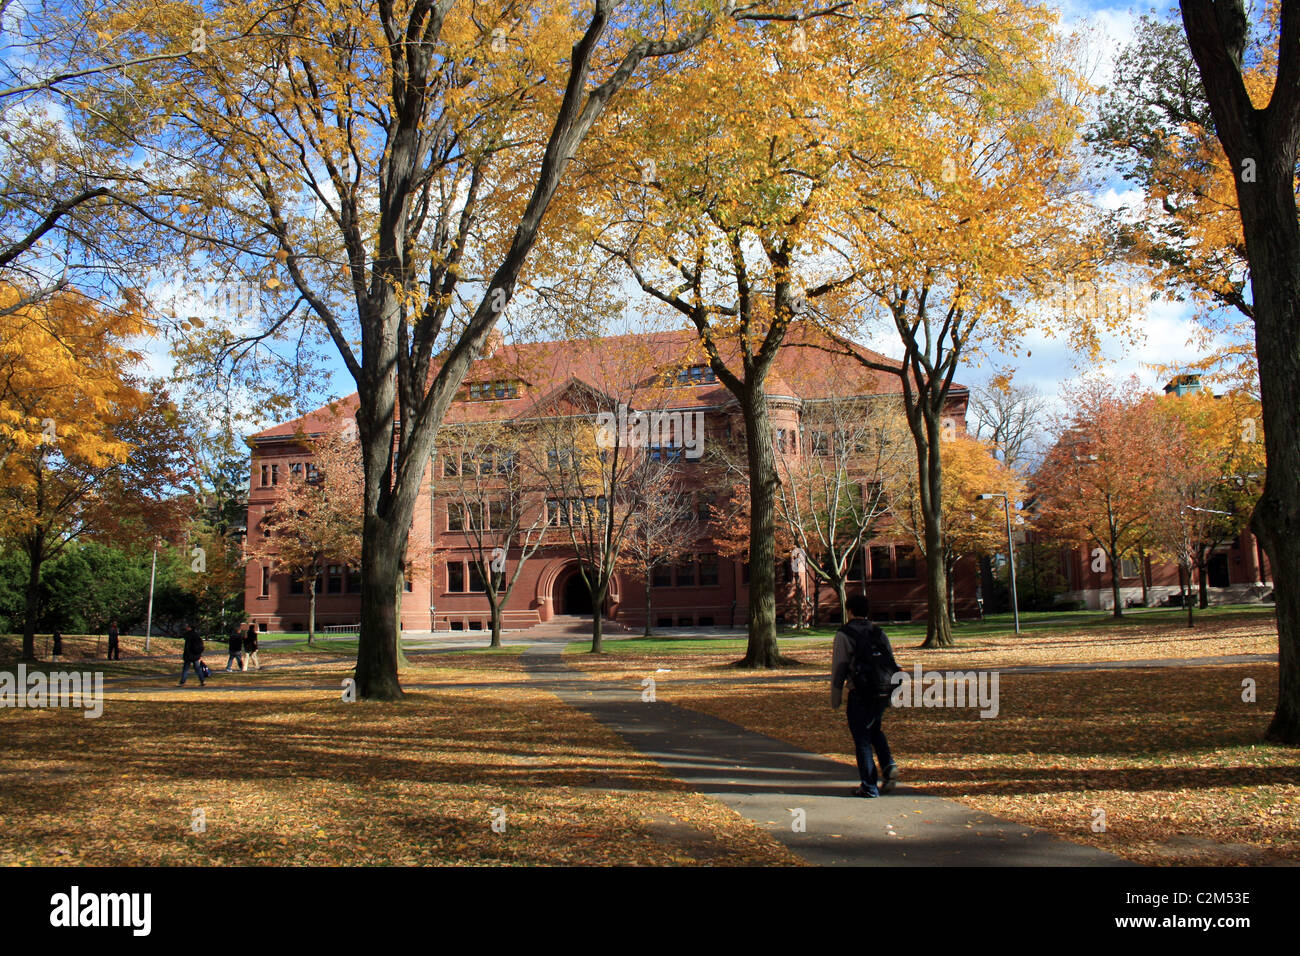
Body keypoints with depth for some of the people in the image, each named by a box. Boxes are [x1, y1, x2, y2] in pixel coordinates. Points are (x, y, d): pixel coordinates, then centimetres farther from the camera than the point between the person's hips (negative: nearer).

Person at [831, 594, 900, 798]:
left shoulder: (844, 634, -3)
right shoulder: (879, 633, 11)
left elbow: (839, 668, -6)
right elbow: (892, 663, 11)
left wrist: (835, 699, 0)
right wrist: (888, 698, 17)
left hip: (859, 694, -5)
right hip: (881, 693, 5)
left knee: (862, 738, 2)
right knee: (875, 730, 25)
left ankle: (869, 787, 3)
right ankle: (888, 765, 3)